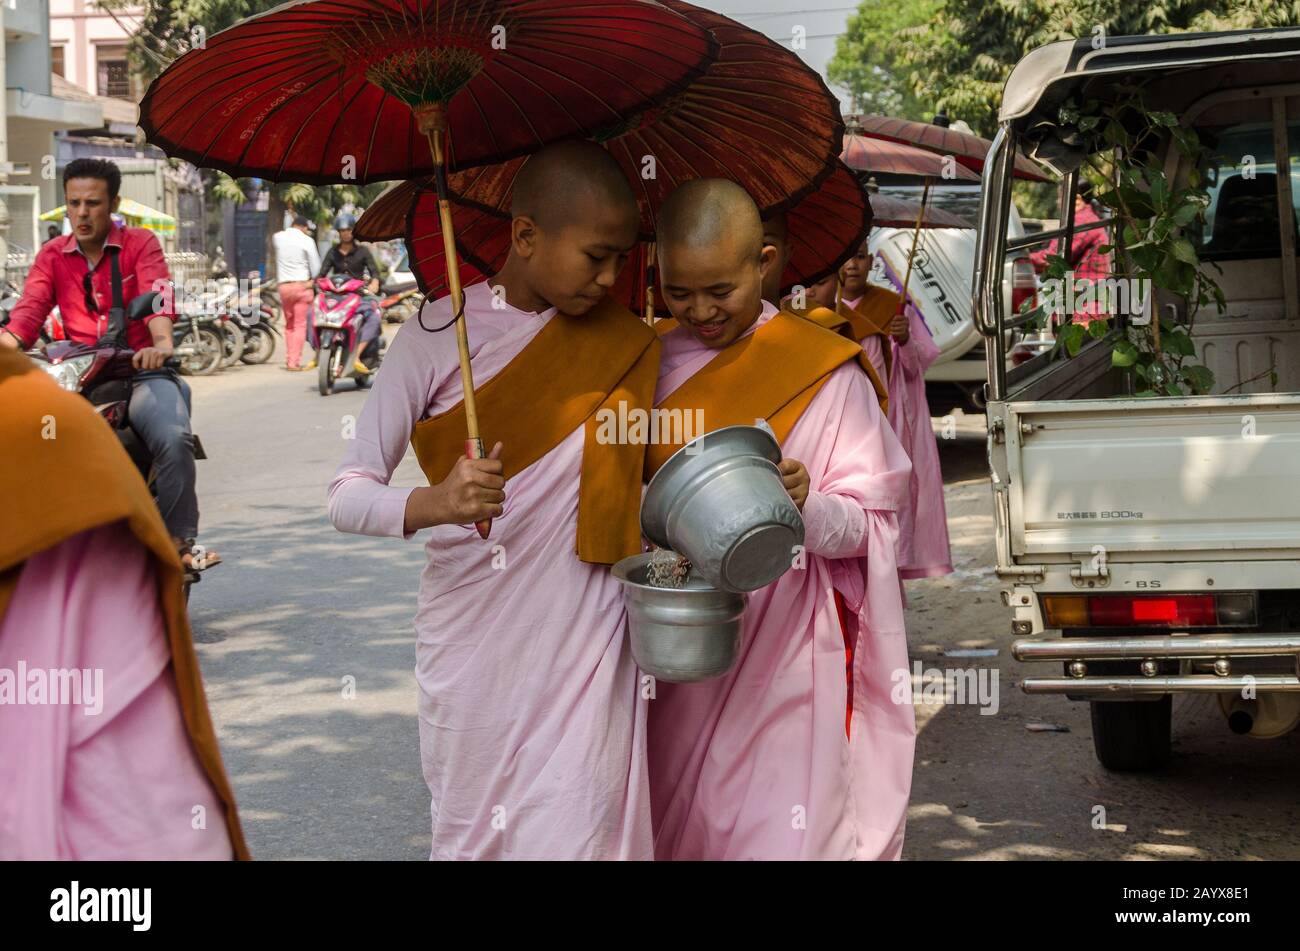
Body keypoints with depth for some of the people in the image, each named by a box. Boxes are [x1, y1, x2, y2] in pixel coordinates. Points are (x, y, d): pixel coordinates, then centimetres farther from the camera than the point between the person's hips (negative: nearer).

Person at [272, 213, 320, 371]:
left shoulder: (278, 237, 4)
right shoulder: (306, 240, -6)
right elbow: (315, 265, -3)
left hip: (283, 285, 4)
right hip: (302, 284, -4)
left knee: (289, 324, 15)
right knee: (300, 325, -1)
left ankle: (288, 359, 14)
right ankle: (294, 361, -6)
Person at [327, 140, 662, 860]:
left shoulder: (624, 343, 3)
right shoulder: (438, 336, -7)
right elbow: (347, 496, -9)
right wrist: (431, 504, -28)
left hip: (586, 656, 1)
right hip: (472, 650, -1)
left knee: (573, 832, -4)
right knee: (470, 833, 10)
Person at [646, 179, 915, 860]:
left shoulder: (824, 372, -3)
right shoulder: (651, 364, 7)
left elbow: (869, 524, -2)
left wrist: (806, 504, -23)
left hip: (784, 658, -3)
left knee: (779, 833, -8)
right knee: (672, 828, 8)